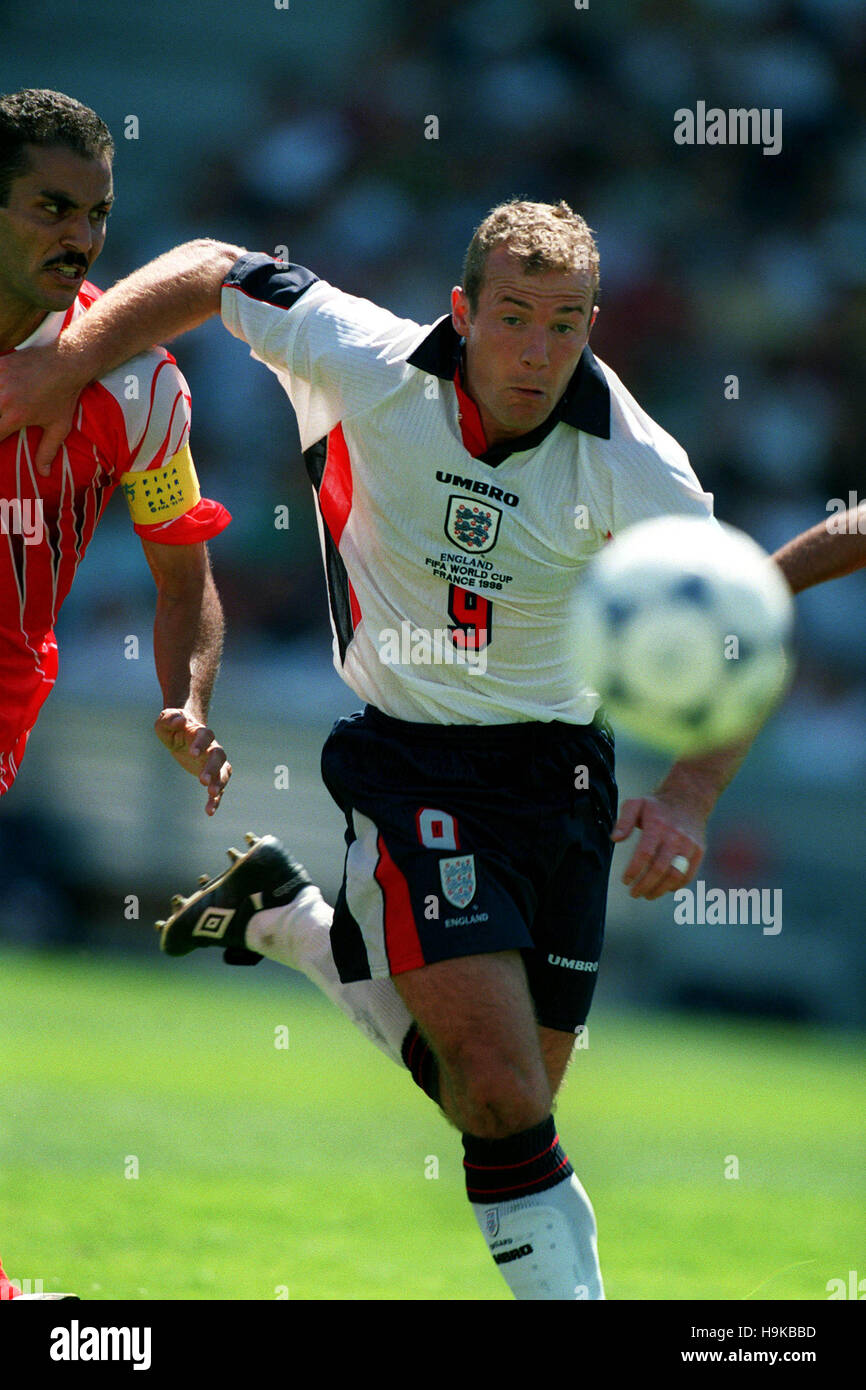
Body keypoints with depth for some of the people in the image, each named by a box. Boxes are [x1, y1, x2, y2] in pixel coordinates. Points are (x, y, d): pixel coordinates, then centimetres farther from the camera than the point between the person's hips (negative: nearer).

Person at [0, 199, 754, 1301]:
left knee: (499, 1094, 10)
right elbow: (210, 272, 1)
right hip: (408, 765, -3)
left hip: (558, 772, 3)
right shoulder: (368, 366, -15)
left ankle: (290, 918, 29)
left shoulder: (631, 462, -14)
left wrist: (689, 796, -29)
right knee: (502, 1091, -18)